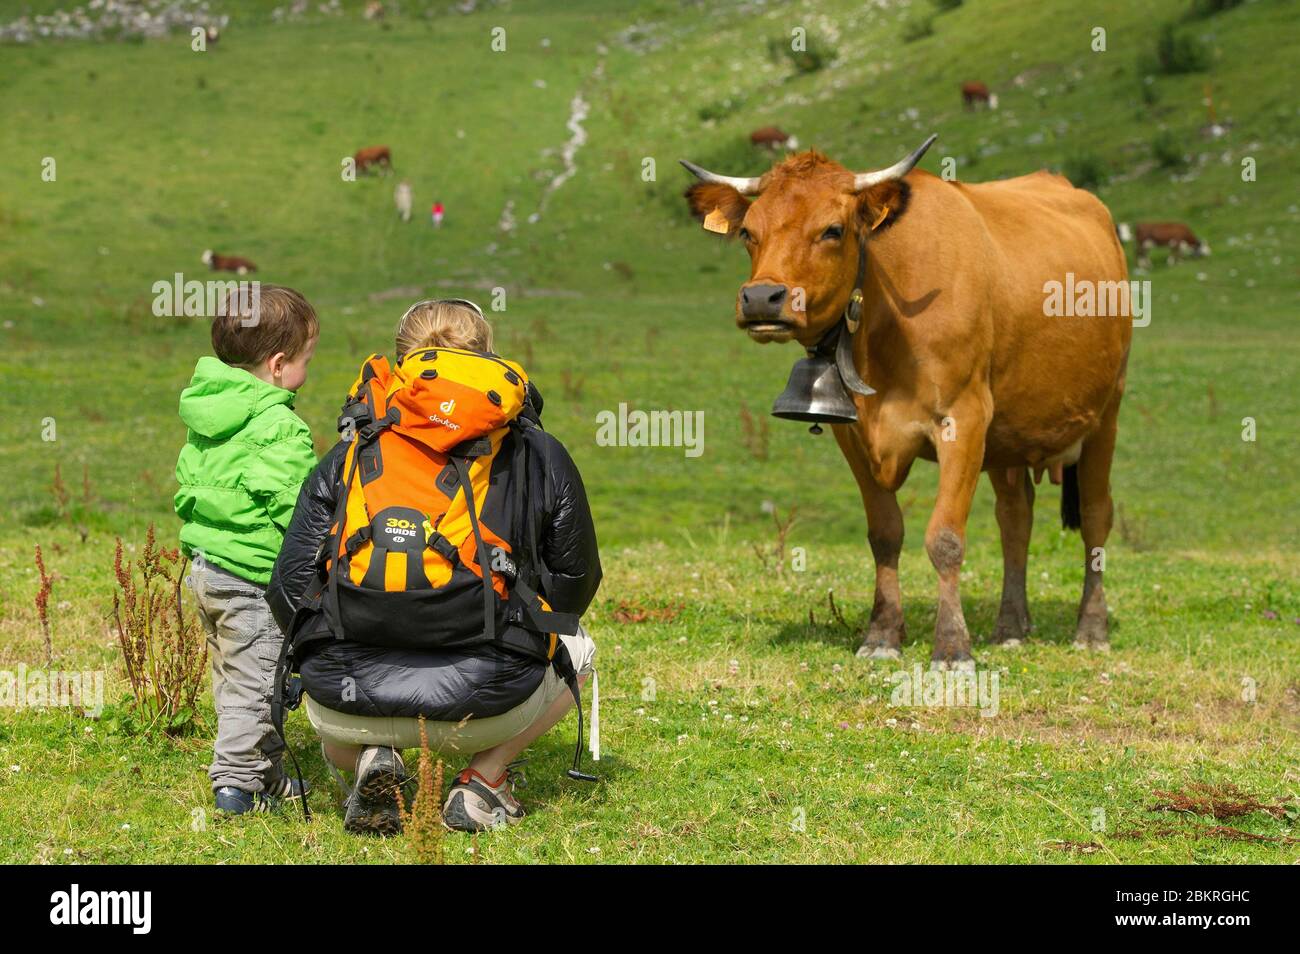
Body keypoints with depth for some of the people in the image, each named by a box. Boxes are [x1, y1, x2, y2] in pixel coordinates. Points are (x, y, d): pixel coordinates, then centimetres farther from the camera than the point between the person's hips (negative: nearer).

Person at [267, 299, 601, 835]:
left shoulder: (350, 454, 12)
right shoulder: (540, 455, 11)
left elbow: (290, 587, 8)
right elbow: (575, 583, 20)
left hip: (352, 700, 1)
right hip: (483, 708, -1)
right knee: (577, 650, 33)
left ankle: (368, 758, 7)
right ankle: (482, 782, 15)